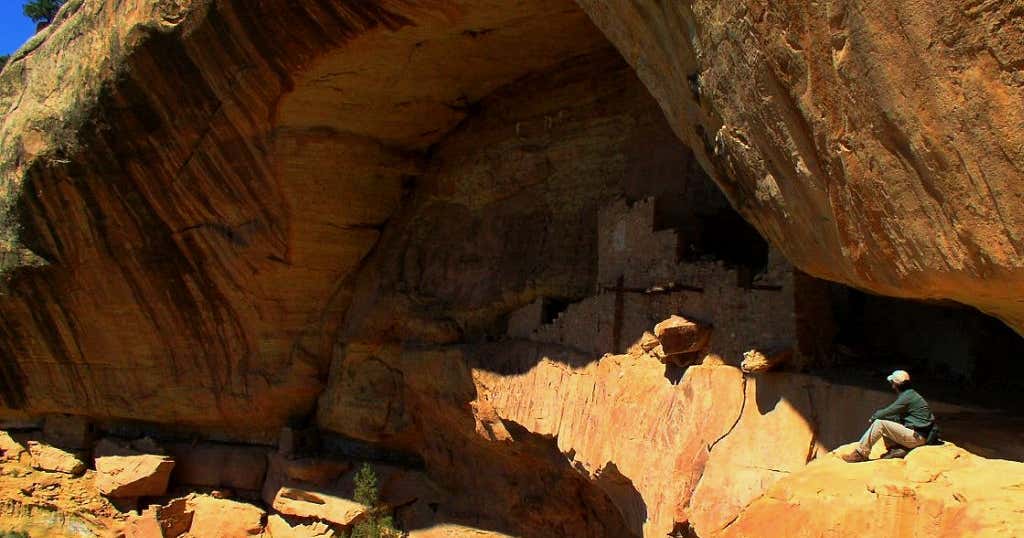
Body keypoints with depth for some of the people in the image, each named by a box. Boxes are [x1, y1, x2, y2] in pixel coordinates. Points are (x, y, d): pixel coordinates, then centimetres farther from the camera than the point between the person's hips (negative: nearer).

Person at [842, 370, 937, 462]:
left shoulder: (907, 396, -13)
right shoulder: (910, 394, 18)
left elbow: (889, 411, -13)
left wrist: (874, 417, 5)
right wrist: (878, 415, 9)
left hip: (917, 437, -10)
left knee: (879, 424, -17)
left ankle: (860, 454, -16)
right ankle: (897, 450, -1)